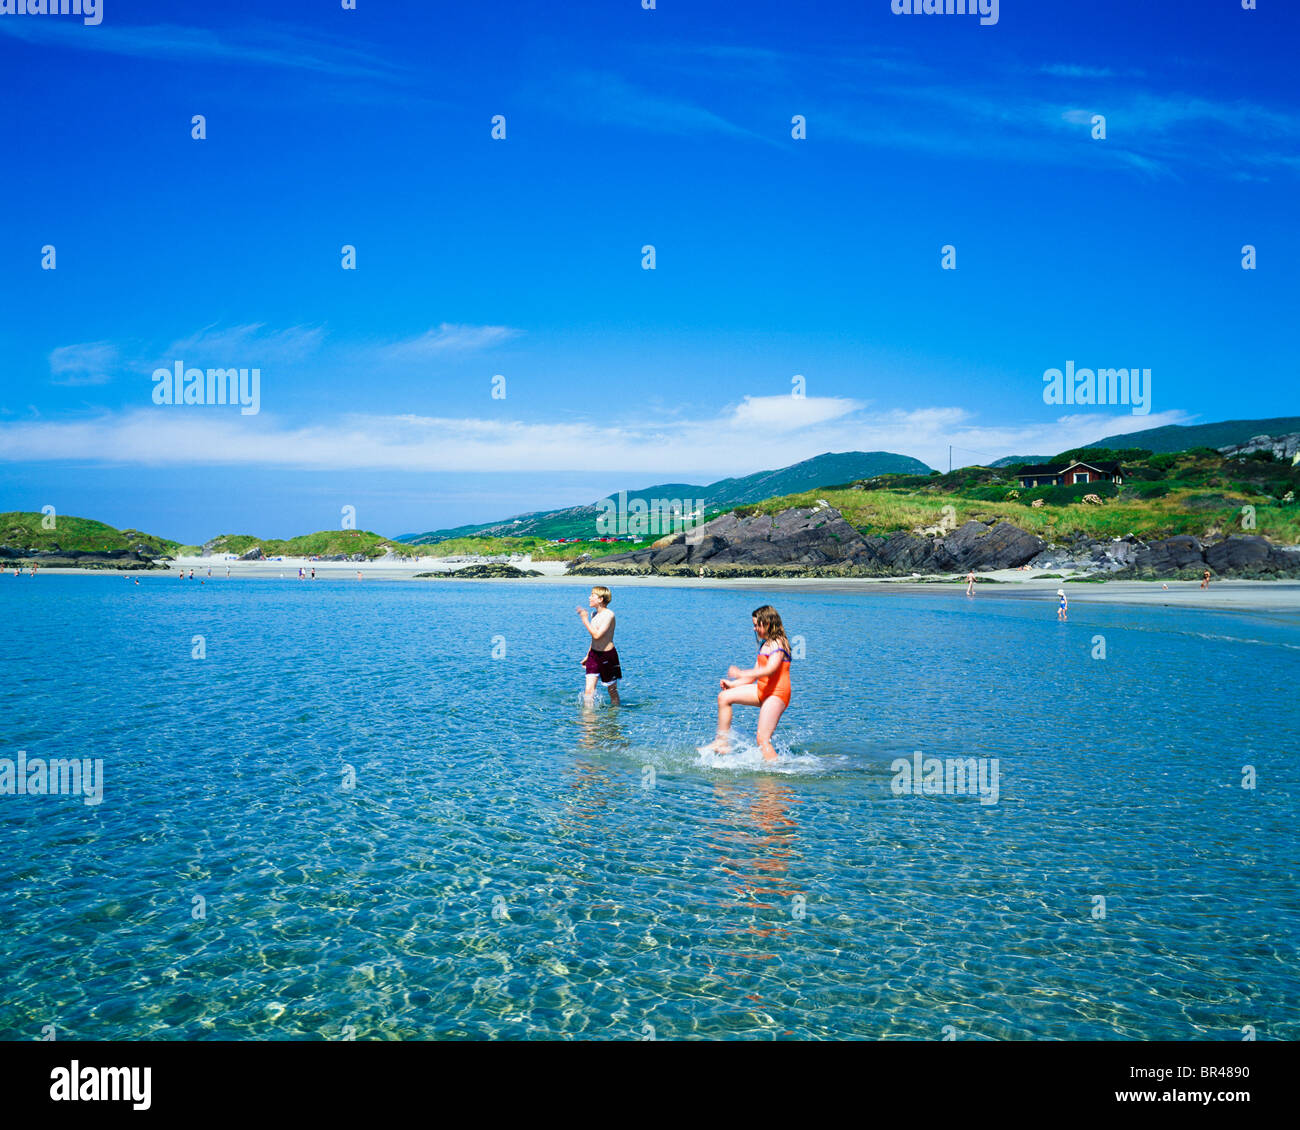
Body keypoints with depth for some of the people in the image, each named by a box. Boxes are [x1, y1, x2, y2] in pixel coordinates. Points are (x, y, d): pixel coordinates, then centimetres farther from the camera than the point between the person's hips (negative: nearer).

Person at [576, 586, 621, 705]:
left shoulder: (609, 614, -17)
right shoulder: (594, 614, 8)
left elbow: (597, 635, -26)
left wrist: (584, 619, -22)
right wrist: (587, 656, 22)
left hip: (608, 656, -6)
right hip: (594, 655, 6)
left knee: (612, 690, 9)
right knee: (588, 690, -5)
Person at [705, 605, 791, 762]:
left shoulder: (778, 643, -14)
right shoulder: (765, 644, 16)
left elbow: (770, 669, -29)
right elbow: (755, 674, 17)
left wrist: (742, 674, -34)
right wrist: (733, 684, 9)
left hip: (777, 693, -10)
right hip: (762, 690, 10)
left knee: (762, 739, -14)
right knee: (724, 697, 5)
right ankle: (722, 742, 7)